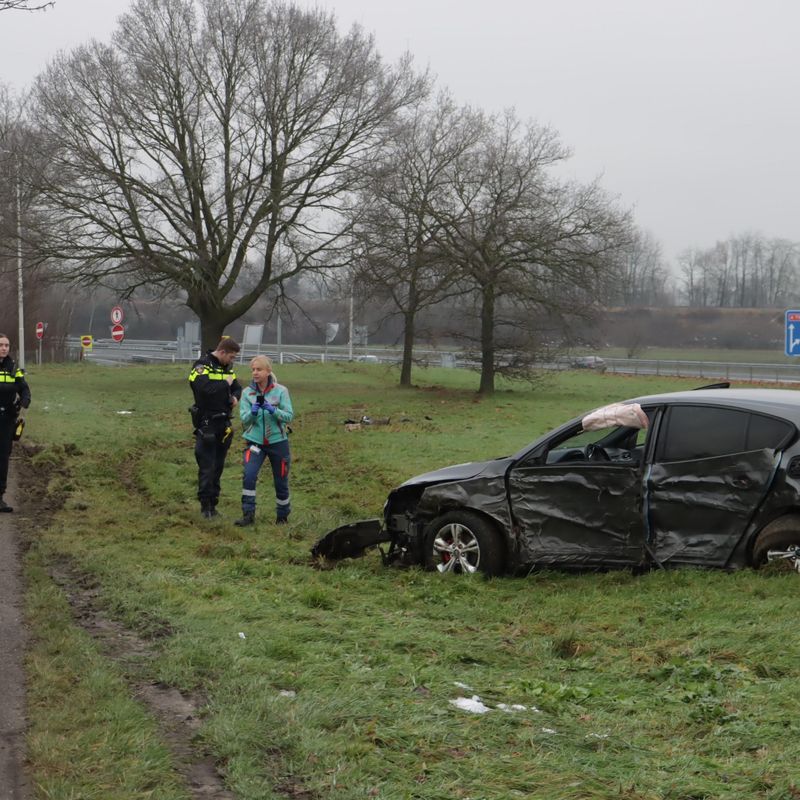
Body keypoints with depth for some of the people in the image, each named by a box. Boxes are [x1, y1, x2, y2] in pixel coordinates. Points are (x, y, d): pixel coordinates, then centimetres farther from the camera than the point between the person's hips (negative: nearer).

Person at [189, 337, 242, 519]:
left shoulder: (227, 368, 14)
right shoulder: (202, 366, -12)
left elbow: (237, 387, 22)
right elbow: (205, 389, -29)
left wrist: (235, 396, -1)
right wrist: (226, 384, -15)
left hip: (224, 424, 8)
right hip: (207, 425, -8)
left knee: (218, 466, 11)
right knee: (207, 467, -7)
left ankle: (213, 503, 18)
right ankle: (205, 505, -1)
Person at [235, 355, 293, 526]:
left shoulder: (281, 391, -7)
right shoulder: (247, 393, -2)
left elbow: (289, 416, -11)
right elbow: (244, 419, -7)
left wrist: (272, 410, -27)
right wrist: (253, 411, -27)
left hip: (277, 442, 0)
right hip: (255, 441, 1)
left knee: (281, 481, 9)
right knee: (249, 475, -20)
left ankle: (282, 516, 29)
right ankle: (248, 514, -13)